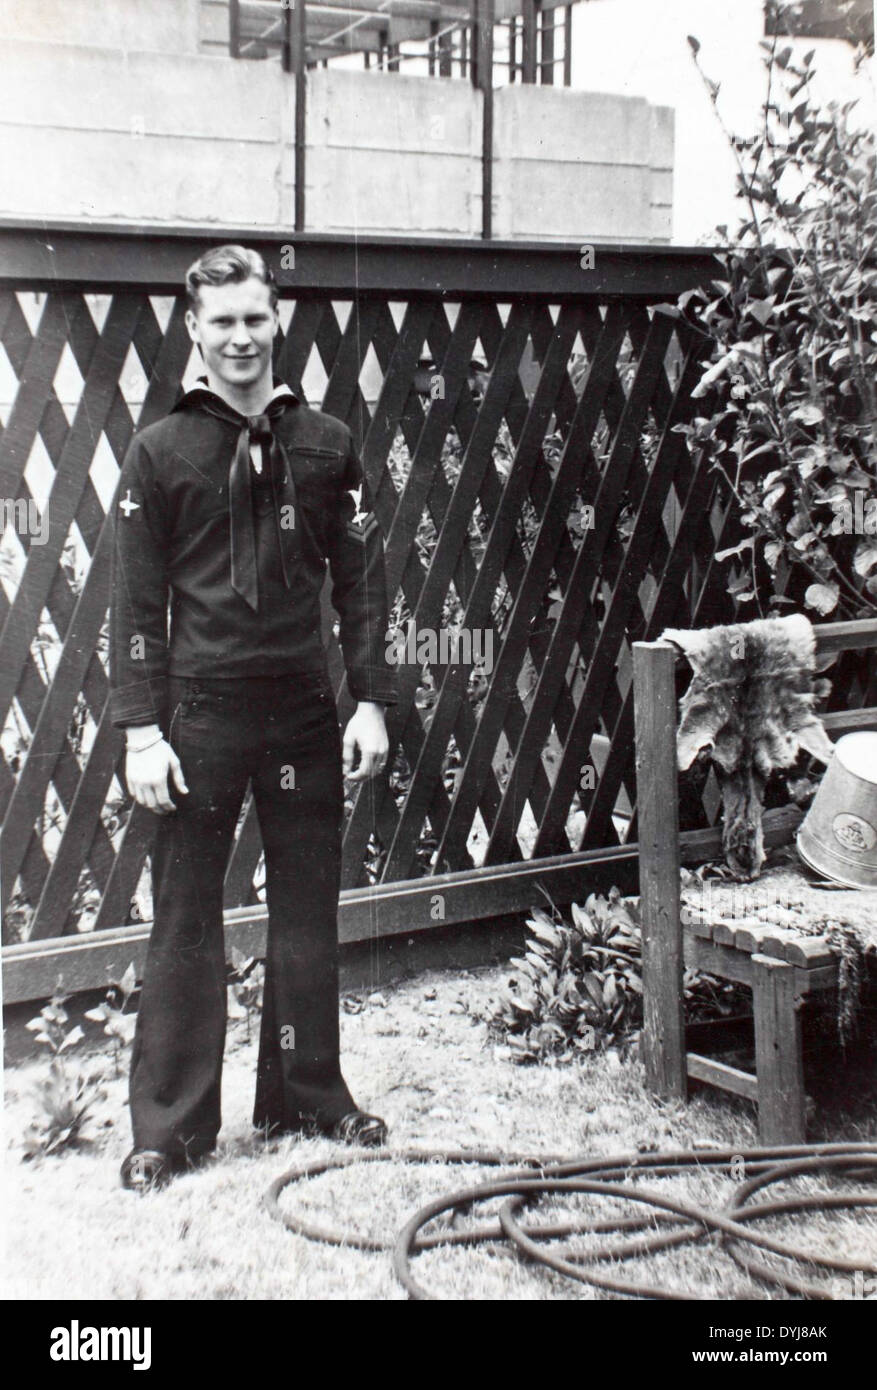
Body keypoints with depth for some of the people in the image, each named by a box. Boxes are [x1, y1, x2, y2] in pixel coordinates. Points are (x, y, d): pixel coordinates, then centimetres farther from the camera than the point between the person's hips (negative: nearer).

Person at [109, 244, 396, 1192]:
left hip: (302, 710, 2)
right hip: (201, 711, -2)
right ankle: (169, 1124, 11)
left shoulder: (325, 445, 8)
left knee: (308, 909, 10)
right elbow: (135, 601, 0)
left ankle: (308, 1095, 25)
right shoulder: (161, 451, 2)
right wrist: (142, 730, -7)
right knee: (185, 918, 2)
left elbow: (361, 581, 10)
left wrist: (371, 702, 3)